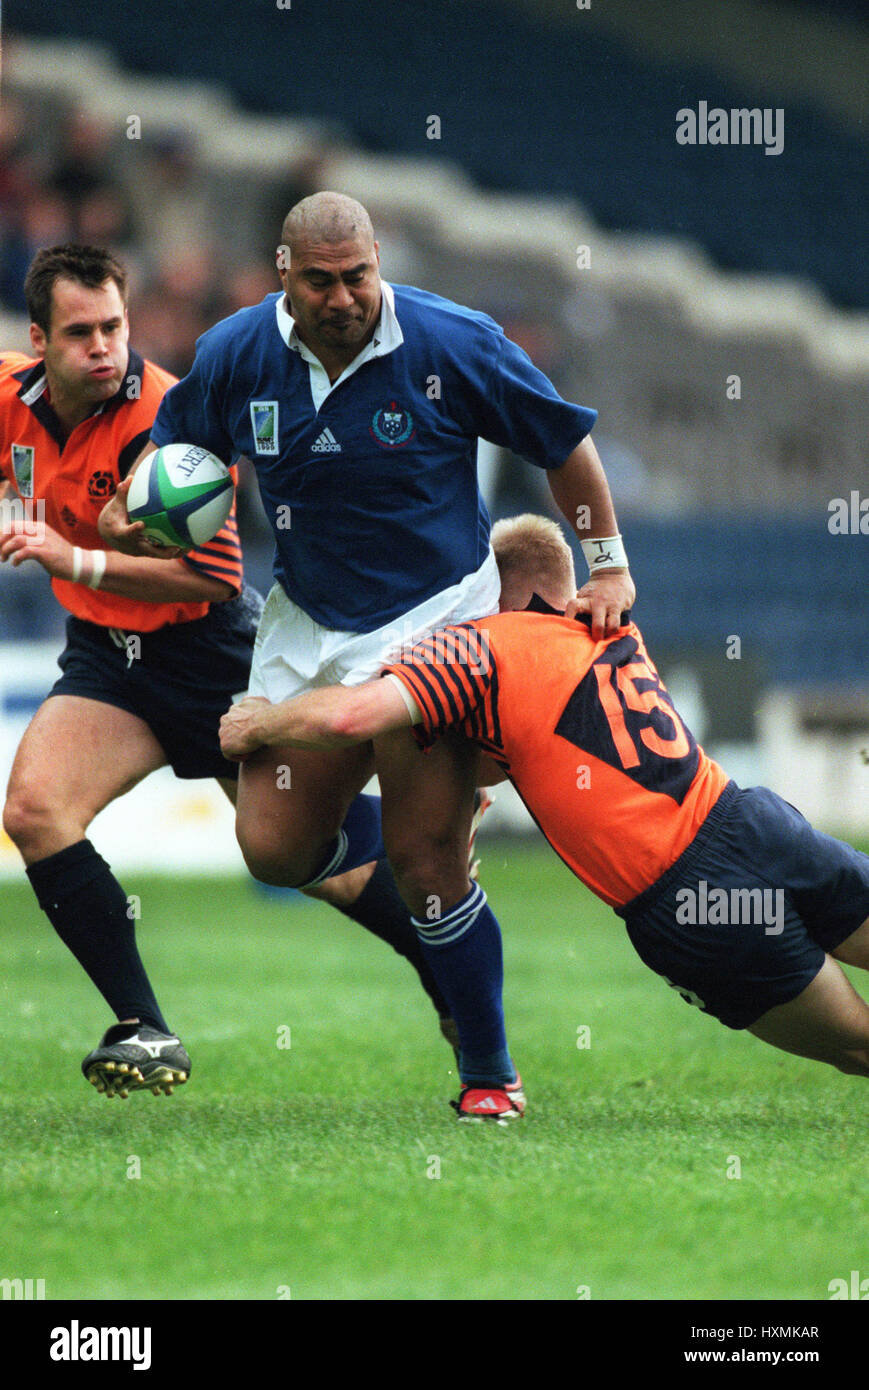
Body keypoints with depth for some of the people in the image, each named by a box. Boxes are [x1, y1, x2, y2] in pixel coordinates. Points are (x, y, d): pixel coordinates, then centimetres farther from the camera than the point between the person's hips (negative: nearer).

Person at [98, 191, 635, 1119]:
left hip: (433, 619, -4)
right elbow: (173, 446, 13)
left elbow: (563, 441, -2)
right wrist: (132, 512, -8)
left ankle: (489, 1070, 4)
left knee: (427, 864, -10)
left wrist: (607, 565, 0)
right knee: (274, 849, 0)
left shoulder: (454, 343, -14)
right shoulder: (234, 355, -5)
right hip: (307, 623, 4)